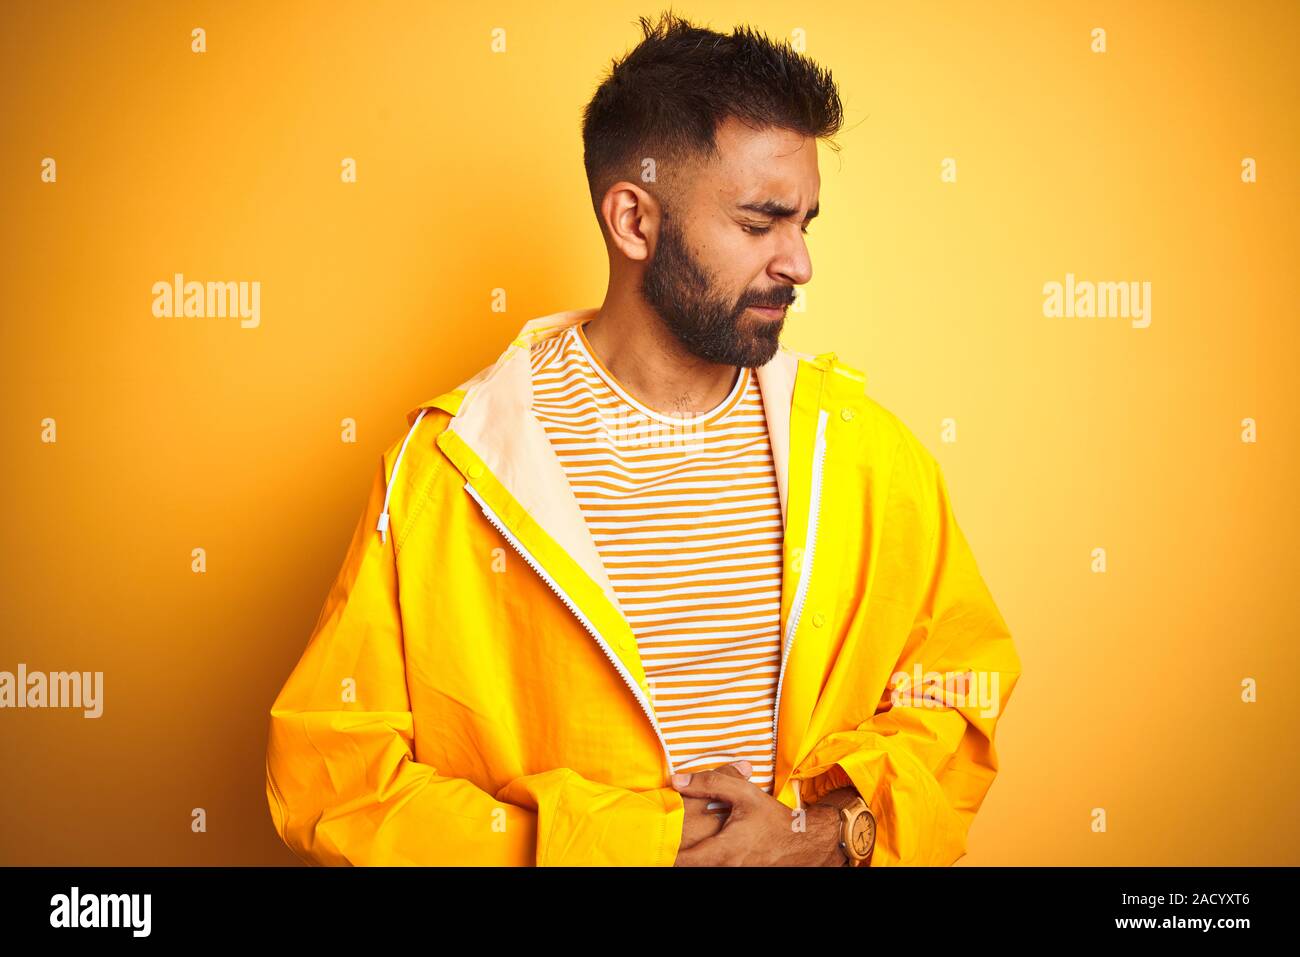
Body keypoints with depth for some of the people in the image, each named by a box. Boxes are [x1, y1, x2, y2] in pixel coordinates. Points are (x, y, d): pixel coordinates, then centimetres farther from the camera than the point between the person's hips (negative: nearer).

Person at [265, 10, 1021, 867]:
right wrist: (629, 845, -19)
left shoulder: (864, 446, -7)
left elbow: (958, 694, 1)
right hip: (576, 842, -2)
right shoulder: (452, 466, -15)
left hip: (820, 847, 3)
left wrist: (832, 831, -17)